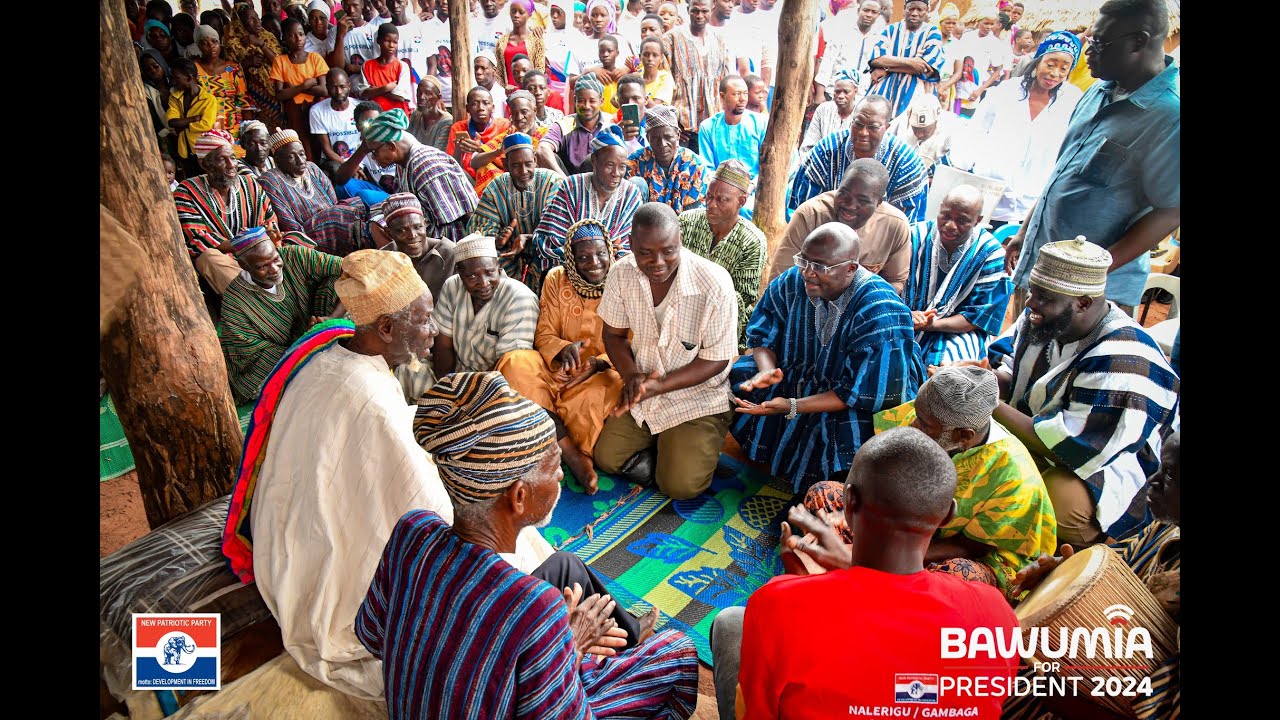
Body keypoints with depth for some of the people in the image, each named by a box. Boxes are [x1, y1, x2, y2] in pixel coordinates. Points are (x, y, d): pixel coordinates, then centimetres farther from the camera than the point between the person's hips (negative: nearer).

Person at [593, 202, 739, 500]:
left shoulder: (715, 284, -25)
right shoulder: (621, 274, -12)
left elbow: (716, 360, -16)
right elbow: (614, 334, 2)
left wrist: (658, 386, -25)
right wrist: (632, 376, -18)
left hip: (697, 398, -4)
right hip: (642, 388, 4)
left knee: (679, 485, -13)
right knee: (607, 459, 0)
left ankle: (698, 446, 17)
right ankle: (657, 444, 23)